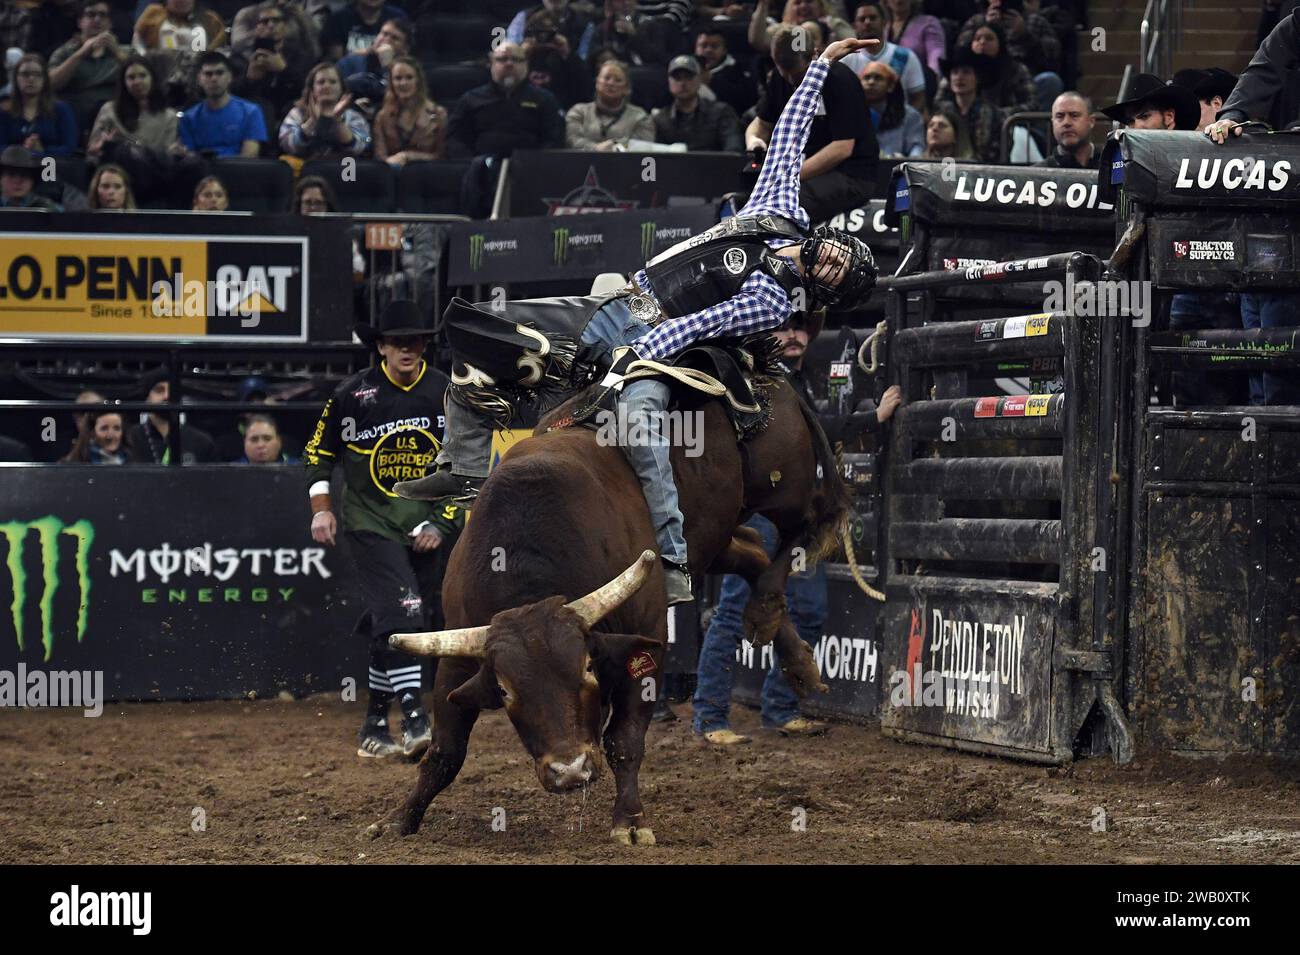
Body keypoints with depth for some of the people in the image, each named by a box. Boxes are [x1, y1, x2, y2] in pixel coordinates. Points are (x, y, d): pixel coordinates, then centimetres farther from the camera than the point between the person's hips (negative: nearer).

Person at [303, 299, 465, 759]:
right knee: (400, 610, -20)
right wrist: (322, 509, -1)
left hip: (429, 525, 3)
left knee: (393, 627, 7)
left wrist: (442, 522, -3)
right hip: (372, 522, -3)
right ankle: (414, 719, -28)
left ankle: (374, 726, 18)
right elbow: (319, 452, 9)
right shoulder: (353, 394, -4)